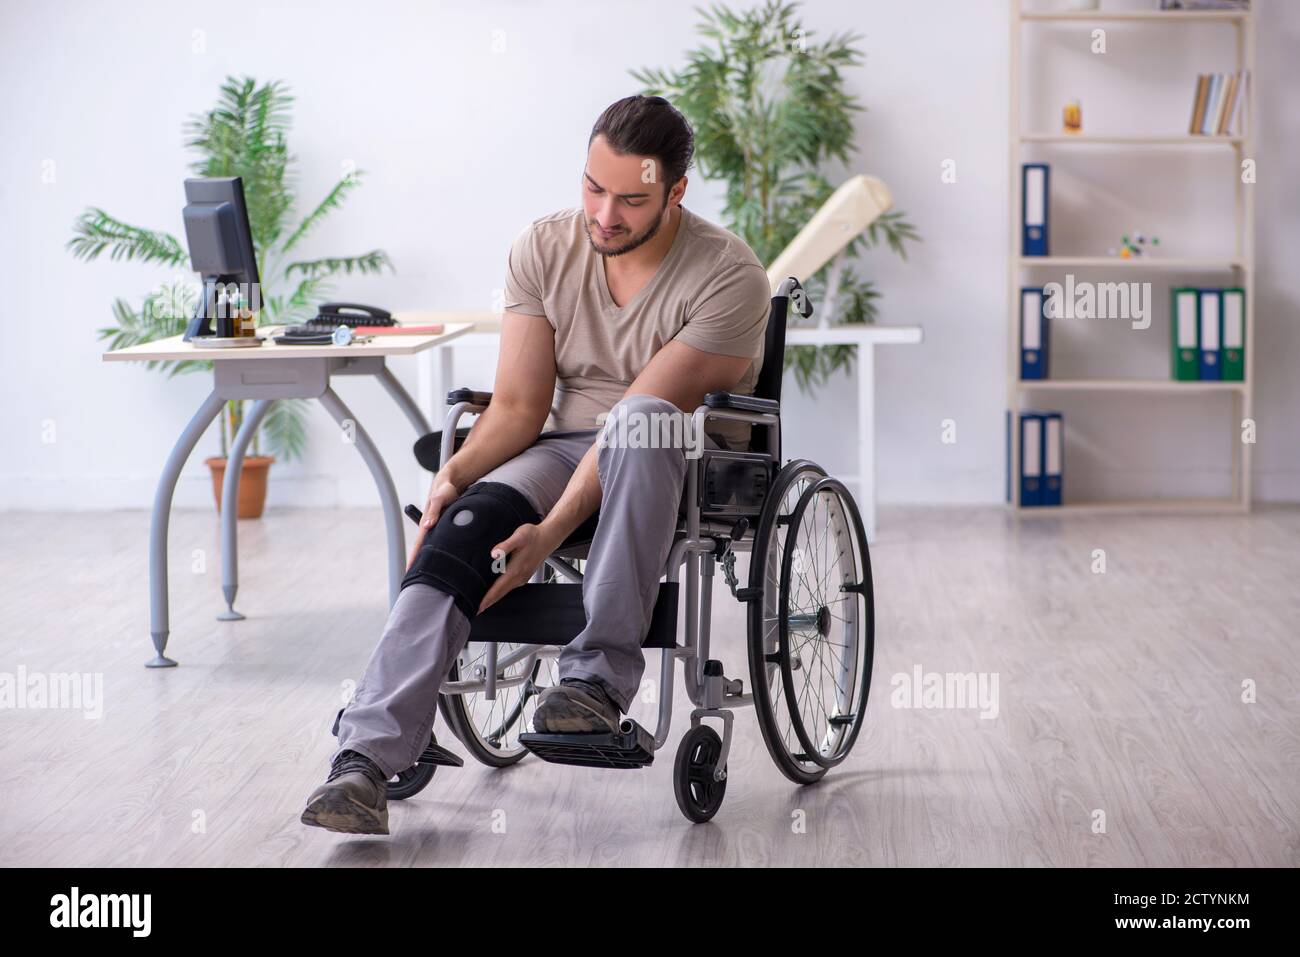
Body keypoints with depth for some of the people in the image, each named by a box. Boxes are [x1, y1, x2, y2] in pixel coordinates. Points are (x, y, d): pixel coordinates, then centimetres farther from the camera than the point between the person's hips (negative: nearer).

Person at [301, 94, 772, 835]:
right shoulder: (545, 249, -2)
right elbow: (519, 405, -2)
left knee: (639, 421, -40)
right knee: (465, 526, -28)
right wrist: (454, 475, -22)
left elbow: (647, 417, -24)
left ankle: (600, 675, -35)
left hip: (689, 468, -4)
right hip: (568, 449, 4)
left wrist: (551, 532, -32)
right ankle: (366, 760, -37)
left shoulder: (729, 277, -17)